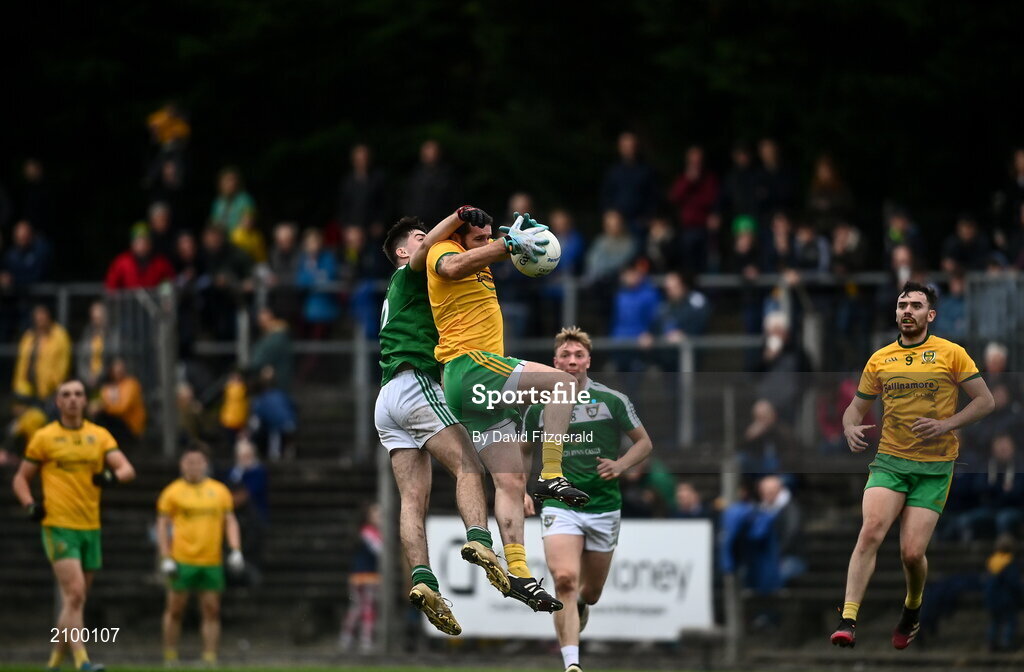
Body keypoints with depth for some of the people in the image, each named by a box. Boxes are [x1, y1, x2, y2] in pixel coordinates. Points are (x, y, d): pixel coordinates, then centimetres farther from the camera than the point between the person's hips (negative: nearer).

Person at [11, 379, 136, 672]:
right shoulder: (44, 438, 1)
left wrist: (113, 475, -24)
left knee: (76, 600, 10)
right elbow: (21, 478, 8)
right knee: (74, 594, -18)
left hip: (91, 527, 4)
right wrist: (30, 504, -11)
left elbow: (127, 468, -1)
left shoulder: (100, 436, 9)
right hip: (58, 525, -4)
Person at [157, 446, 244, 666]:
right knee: (175, 610, 2)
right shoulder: (173, 492, 2)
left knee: (212, 611, -1)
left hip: (212, 562, 2)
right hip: (182, 561, -2)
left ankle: (210, 657, 2)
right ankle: (170, 657, 12)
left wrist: (235, 550, 0)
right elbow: (162, 525, 2)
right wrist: (166, 557, -6)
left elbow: (230, 521, 12)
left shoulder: (220, 491, 9)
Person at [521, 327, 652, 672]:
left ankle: (579, 606, 52)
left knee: (591, 592, 12)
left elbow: (644, 442, 8)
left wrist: (620, 464, -11)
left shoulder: (612, 401, -1)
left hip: (604, 506, 1)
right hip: (559, 506, -1)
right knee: (564, 579, -24)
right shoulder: (539, 407, 1)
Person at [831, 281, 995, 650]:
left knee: (912, 552, -8)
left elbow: (985, 401, 2)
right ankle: (847, 620, -26)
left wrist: (946, 425, -13)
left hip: (935, 467, -2)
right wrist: (851, 428, -7)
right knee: (871, 530, -22)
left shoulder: (951, 354, 0)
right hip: (889, 462, 2)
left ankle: (913, 607, 26)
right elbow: (856, 407, 17)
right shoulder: (879, 360, 9)